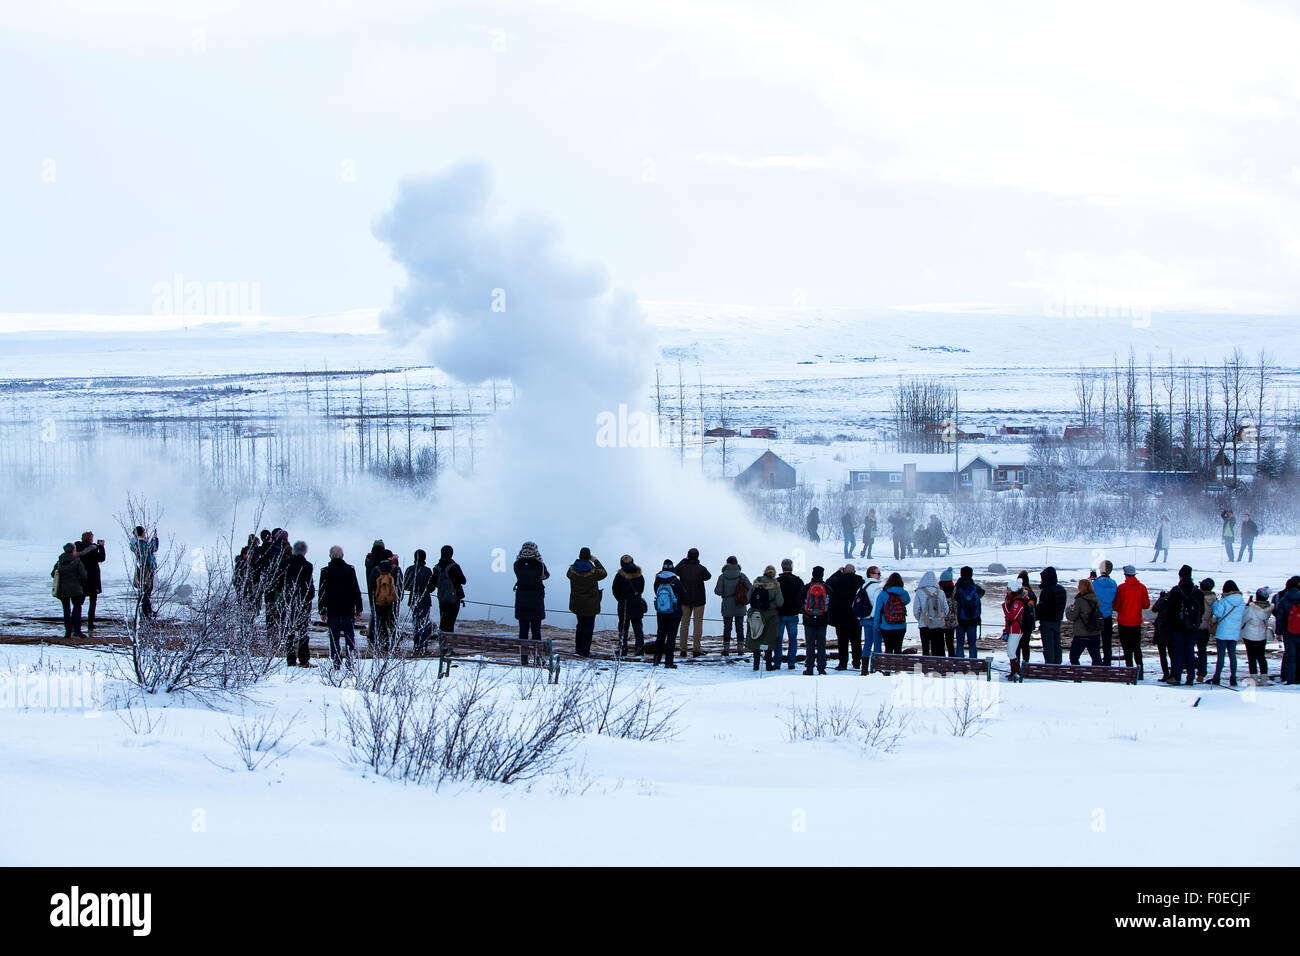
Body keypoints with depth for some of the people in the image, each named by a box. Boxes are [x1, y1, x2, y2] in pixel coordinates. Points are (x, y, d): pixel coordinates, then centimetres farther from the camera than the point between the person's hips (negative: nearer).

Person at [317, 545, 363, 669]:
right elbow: (356, 591, 1)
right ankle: (350, 662, -1)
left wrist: (322, 611, 9)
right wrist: (359, 609, 8)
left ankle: (336, 663, -1)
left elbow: (321, 593, 2)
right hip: (348, 611, 0)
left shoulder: (325, 571, -2)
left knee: (334, 638, 4)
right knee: (350, 637, 5)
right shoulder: (350, 570, -2)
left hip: (332, 611, 0)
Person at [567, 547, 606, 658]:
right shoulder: (593, 571, -17)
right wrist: (596, 561, 11)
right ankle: (584, 651, 2)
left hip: (576, 603, 5)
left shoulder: (572, 569, -6)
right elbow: (603, 573, 3)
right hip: (590, 604, -5)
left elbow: (568, 574, 18)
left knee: (580, 625, 20)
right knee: (588, 627, 3)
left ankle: (578, 648, 24)